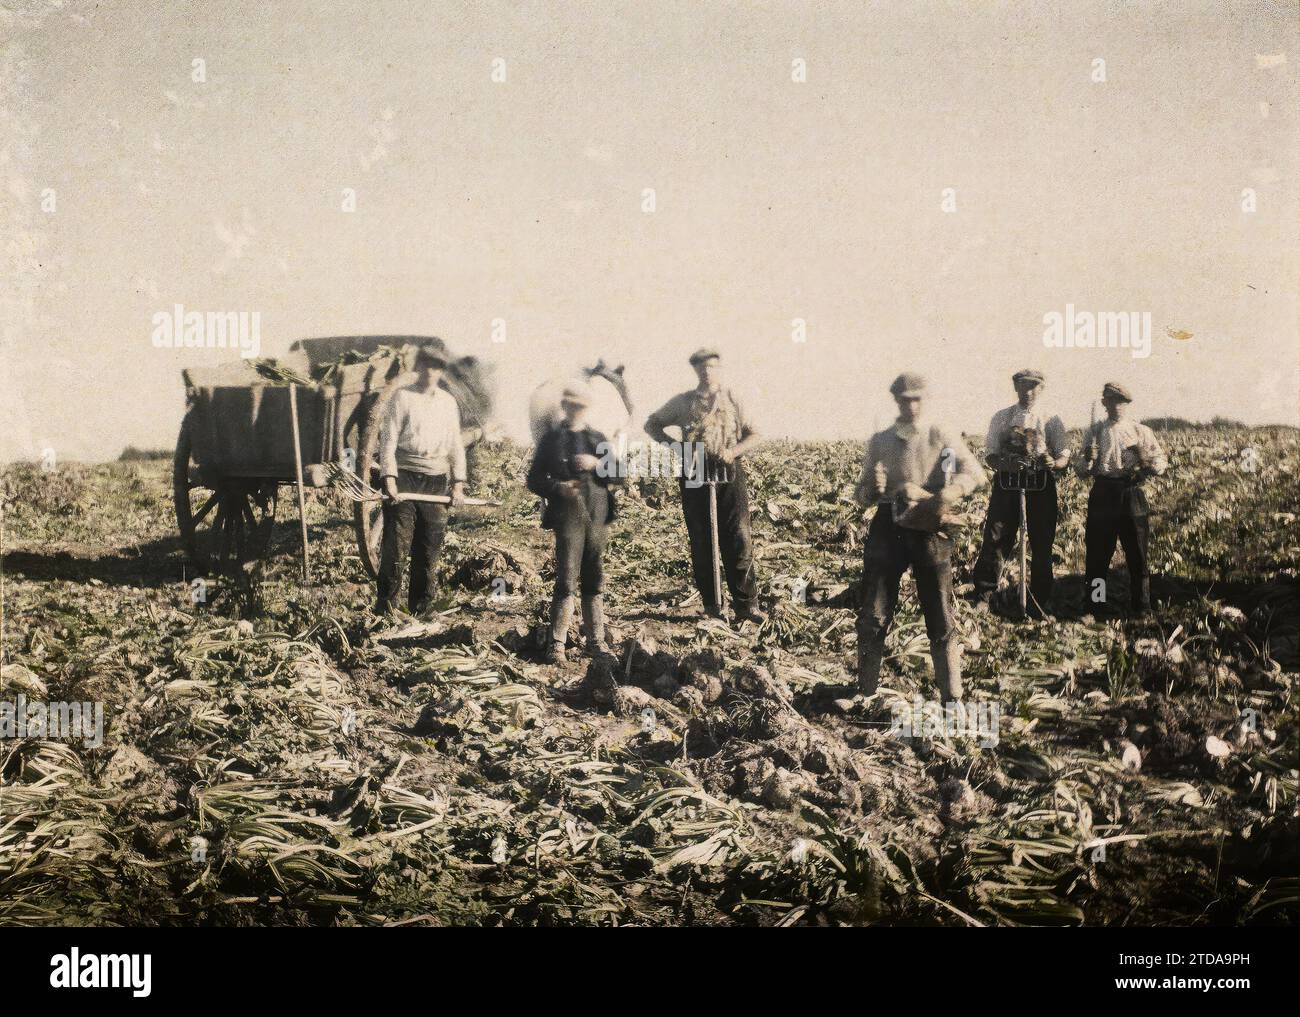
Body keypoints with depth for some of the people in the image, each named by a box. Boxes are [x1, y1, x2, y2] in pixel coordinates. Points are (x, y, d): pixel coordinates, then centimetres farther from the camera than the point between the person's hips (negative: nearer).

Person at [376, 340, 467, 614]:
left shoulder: (448, 402, 13)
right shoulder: (403, 398, 1)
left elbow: (456, 445, 14)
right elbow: (388, 440, -4)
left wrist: (458, 484, 5)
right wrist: (389, 479, -14)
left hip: (436, 481, 4)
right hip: (404, 478, -4)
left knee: (429, 550, 5)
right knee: (396, 545, -6)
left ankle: (420, 610, 14)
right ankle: (386, 607, 0)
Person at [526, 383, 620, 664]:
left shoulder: (598, 438, 16)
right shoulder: (552, 438, 6)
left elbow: (616, 475, 9)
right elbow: (534, 480, 4)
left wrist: (596, 463, -10)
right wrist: (557, 488, -14)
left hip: (597, 516, 4)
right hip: (567, 516, -4)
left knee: (595, 582, 7)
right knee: (566, 582, -10)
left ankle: (596, 640, 14)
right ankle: (557, 644, -7)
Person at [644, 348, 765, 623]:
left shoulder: (733, 401, 11)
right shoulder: (683, 402, 11)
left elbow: (755, 436, 9)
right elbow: (652, 425, 18)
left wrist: (733, 450, -11)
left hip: (729, 474, 0)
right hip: (695, 476, 0)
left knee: (738, 540, -6)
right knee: (702, 543, 3)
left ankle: (746, 604, -3)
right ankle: (711, 606, 10)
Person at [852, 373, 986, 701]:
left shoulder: (942, 437, 3)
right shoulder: (879, 441, 11)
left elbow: (975, 472, -11)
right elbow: (861, 495, 14)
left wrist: (953, 490, -30)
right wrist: (872, 490, -10)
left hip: (930, 530, -2)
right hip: (887, 529, 2)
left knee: (941, 620, 3)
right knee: (873, 617, 4)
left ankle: (952, 698, 11)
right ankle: (865, 692, 17)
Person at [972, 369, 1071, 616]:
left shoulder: (1051, 420, 6)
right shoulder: (1001, 418, 8)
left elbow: (1065, 456, 3)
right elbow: (990, 454, 5)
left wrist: (1053, 463, -21)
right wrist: (1005, 465, -18)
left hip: (1041, 485, 0)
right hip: (1006, 483, 0)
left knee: (1042, 544, 6)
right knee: (995, 538, -5)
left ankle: (1040, 602, 18)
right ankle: (983, 596, 3)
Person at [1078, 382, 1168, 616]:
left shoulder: (1141, 431, 9)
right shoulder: (1095, 432, 11)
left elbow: (1162, 462, 6)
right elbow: (1083, 471, 9)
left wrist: (1148, 464, -16)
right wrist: (1088, 460, -13)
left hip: (1132, 495, -1)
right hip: (1102, 494, 1)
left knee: (1137, 552, 2)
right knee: (1096, 551, 3)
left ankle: (1141, 605, 10)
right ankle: (1093, 603, 13)